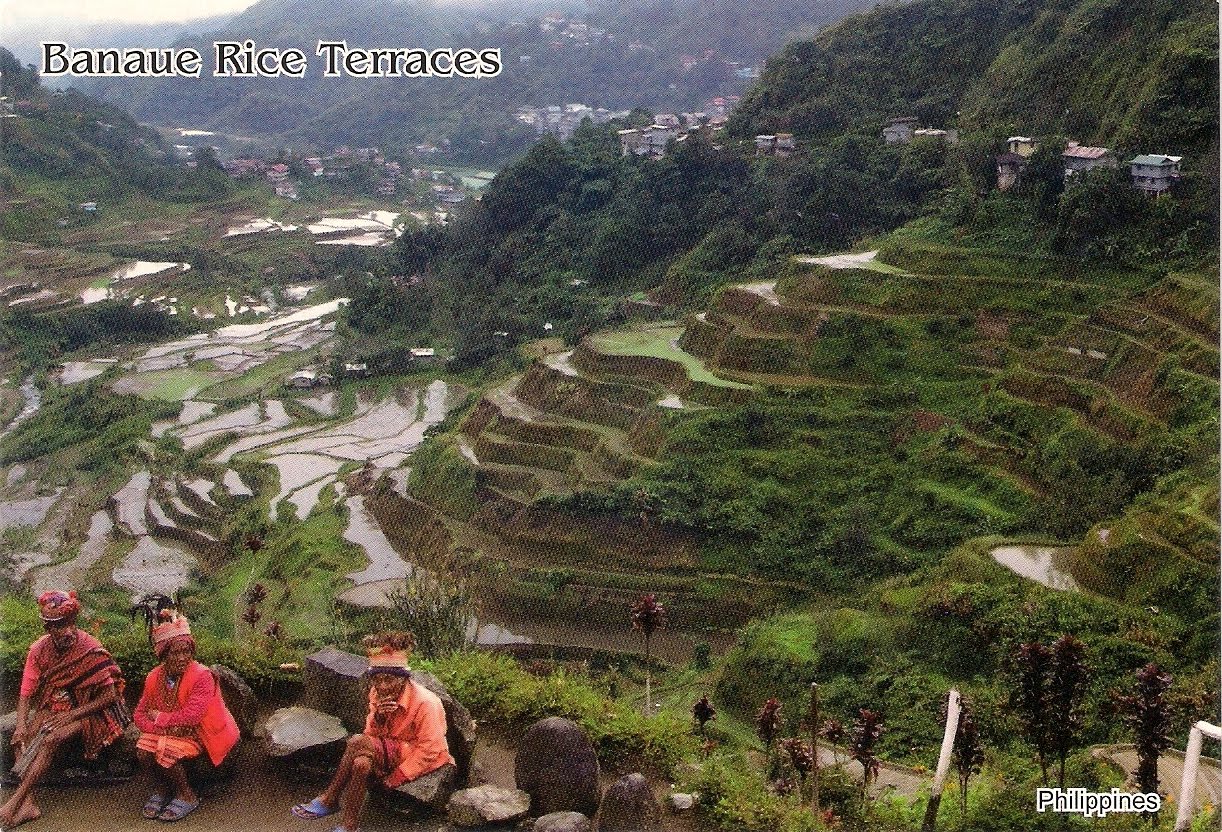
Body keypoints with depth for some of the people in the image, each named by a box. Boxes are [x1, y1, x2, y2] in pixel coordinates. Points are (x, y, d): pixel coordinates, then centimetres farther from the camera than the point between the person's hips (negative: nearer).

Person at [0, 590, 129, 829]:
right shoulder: (39, 650, -5)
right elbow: (26, 693, -2)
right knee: (22, 738, -21)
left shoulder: (91, 650, -18)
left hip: (86, 709, -5)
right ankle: (27, 803, -26)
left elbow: (110, 695, -16)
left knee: (50, 740, -28)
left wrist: (71, 716, -21)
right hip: (53, 706, 5)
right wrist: (21, 725, -19)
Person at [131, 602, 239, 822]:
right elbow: (140, 714, 3)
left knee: (166, 754, -29)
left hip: (194, 735, -5)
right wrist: (159, 729, -17)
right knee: (142, 751, -22)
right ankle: (161, 788, 7)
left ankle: (187, 796, -4)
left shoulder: (202, 676, -18)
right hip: (164, 732, 5)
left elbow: (192, 716, -25)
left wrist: (160, 718, -13)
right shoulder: (154, 677, 0)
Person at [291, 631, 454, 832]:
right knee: (362, 764, -27)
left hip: (423, 761, -6)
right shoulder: (377, 694, -3)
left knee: (359, 743, -23)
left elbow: (429, 750, -20)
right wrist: (377, 717, -23)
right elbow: (372, 735, -1)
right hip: (392, 753, 6)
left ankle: (329, 800, -9)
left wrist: (395, 778, -21)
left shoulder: (425, 702, -22)